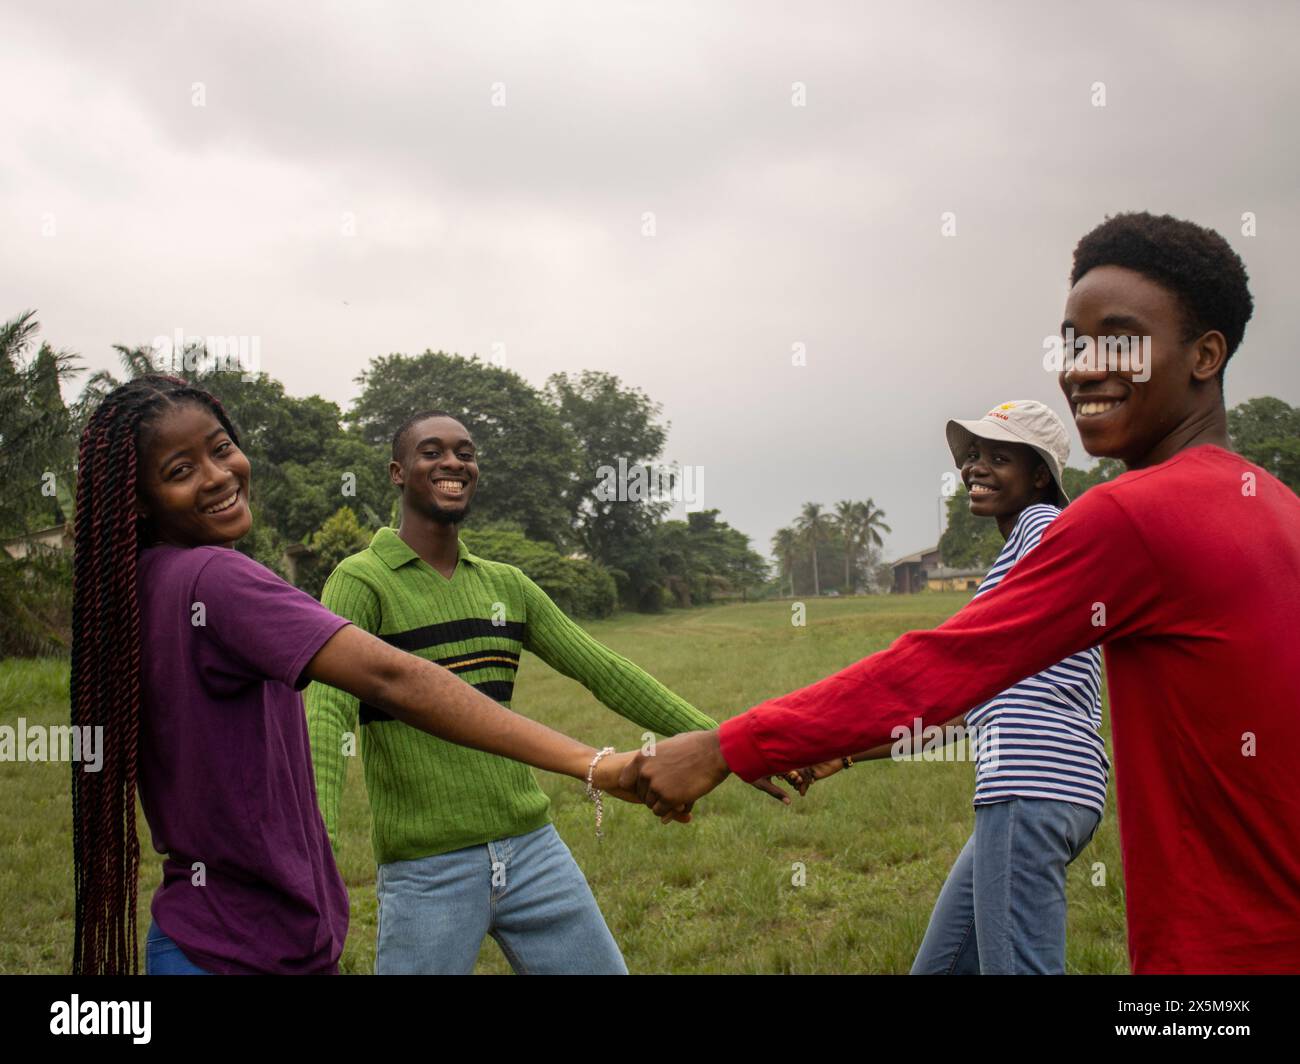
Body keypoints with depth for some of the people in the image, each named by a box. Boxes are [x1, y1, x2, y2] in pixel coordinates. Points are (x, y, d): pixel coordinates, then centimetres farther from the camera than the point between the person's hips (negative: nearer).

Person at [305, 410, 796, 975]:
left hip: (534, 847, 5)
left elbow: (605, 673, 10)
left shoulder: (506, 585, 11)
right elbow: (327, 707, -21)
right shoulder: (360, 582, -7)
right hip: (427, 870, -5)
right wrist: (315, 830, -38)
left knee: (603, 967, 10)